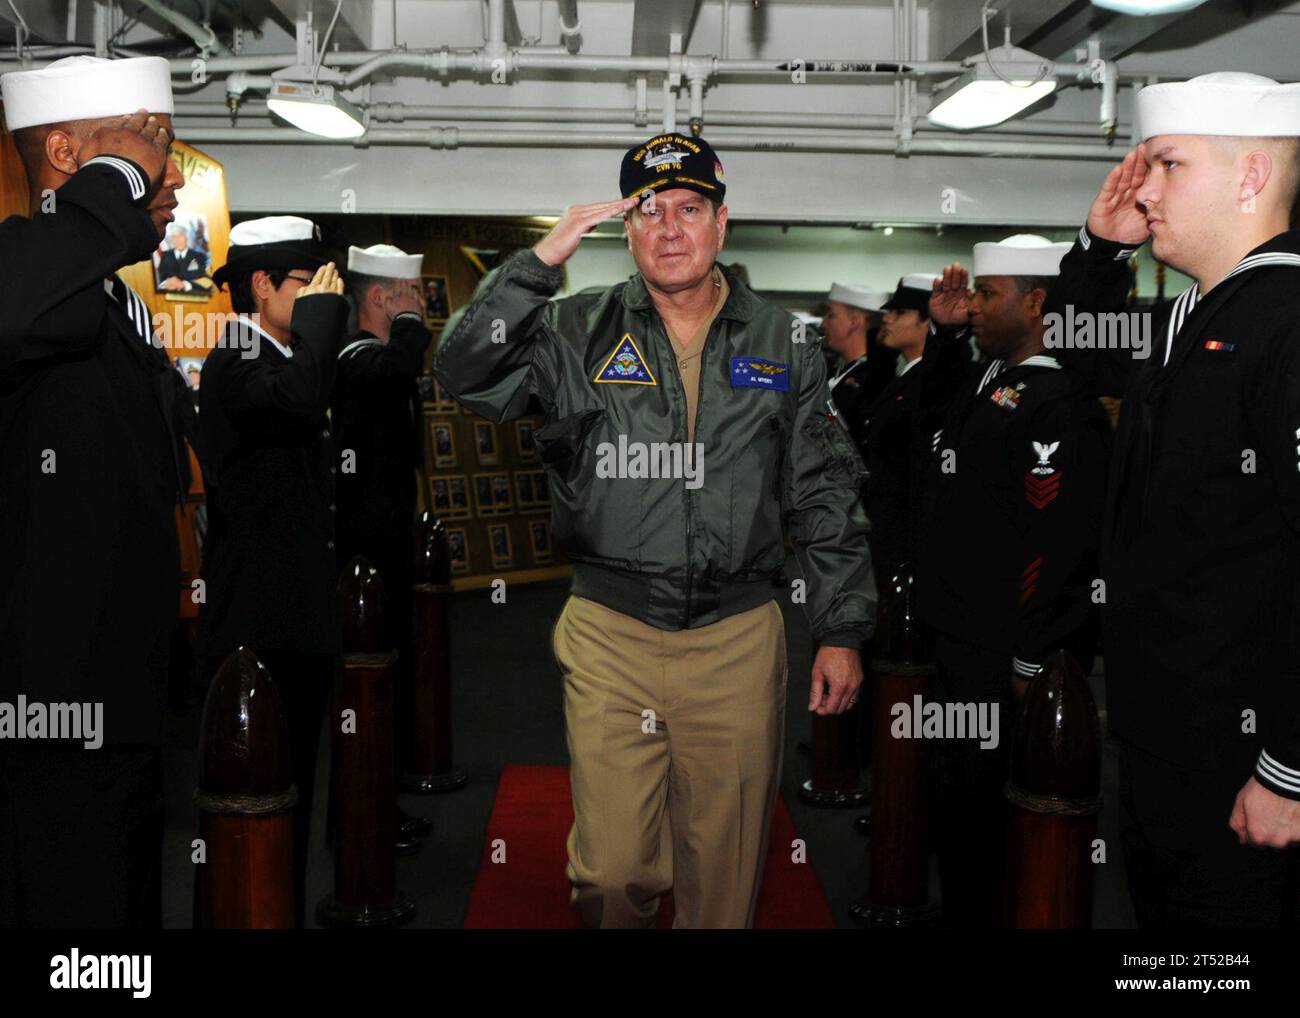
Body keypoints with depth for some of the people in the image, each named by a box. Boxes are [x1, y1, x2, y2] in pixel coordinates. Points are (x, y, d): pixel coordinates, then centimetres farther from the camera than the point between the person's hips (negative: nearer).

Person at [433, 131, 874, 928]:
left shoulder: (782, 343, 6)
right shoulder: (577, 333, 3)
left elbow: (825, 496, 8)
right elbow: (465, 374, -11)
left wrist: (842, 631, 5)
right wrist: (542, 260, -18)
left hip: (740, 638, 1)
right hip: (611, 634, -1)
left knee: (726, 876, 11)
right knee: (612, 869, 2)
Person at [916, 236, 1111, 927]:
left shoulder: (1061, 405, -19)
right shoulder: (988, 378, 10)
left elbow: (1057, 542, -24)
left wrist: (1027, 663, -21)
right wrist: (942, 332, 14)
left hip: (1003, 662, -10)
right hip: (959, 639, 10)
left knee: (976, 802, 2)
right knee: (957, 791, 22)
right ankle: (960, 911, 39)